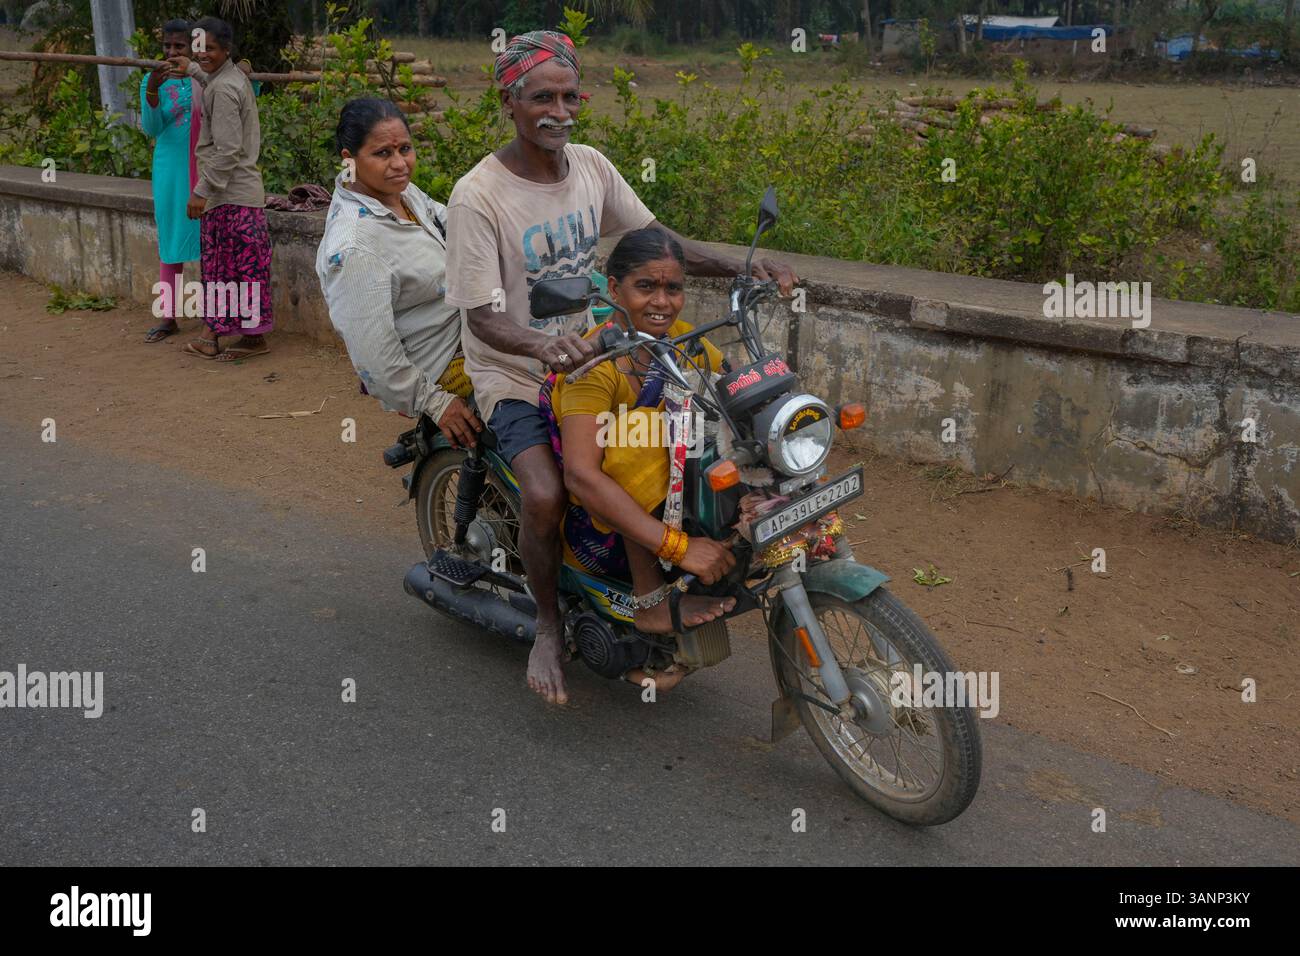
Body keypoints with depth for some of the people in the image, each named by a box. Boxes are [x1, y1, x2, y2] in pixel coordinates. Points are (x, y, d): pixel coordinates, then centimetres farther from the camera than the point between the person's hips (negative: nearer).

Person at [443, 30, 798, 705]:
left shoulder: (590, 165, 1)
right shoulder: (477, 196, -17)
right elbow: (482, 317, -22)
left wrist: (745, 269, -6)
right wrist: (541, 344, -44)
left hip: (590, 354, 6)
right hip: (513, 375, -6)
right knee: (546, 496, -29)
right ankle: (549, 625, 0)